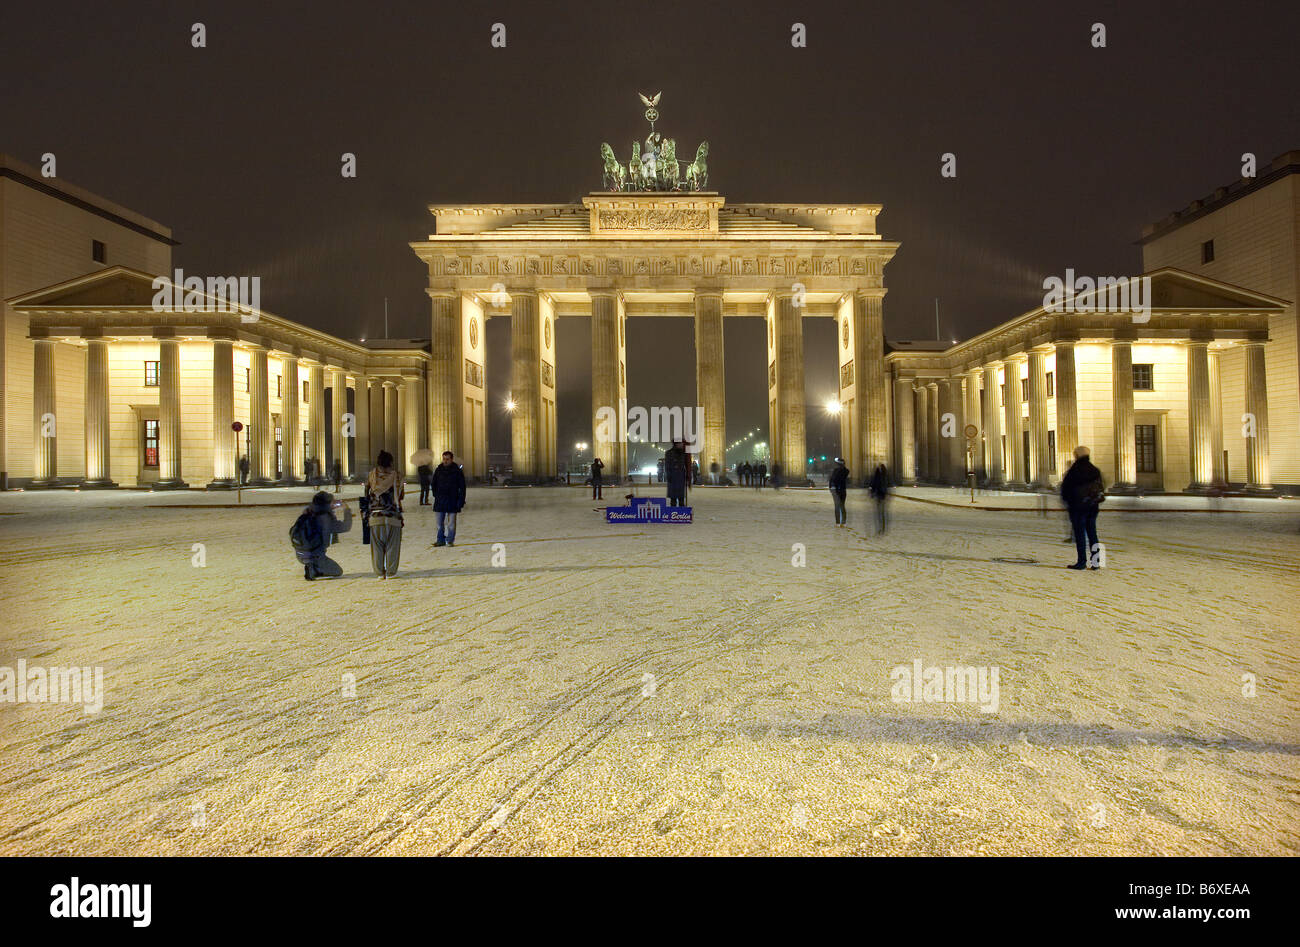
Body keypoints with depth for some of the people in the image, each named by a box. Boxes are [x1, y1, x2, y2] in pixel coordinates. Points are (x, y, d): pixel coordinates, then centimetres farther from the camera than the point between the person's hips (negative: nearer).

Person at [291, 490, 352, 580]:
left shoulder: (306, 512, -3)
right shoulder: (327, 519, -18)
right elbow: (346, 527, -5)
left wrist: (332, 507, 23)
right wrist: (346, 510, 7)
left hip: (299, 554, 6)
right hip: (316, 556, -6)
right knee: (338, 572, 14)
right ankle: (312, 571, -9)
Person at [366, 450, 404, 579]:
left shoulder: (372, 475, 2)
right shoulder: (396, 475, -2)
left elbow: (367, 495, 6)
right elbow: (401, 495, 4)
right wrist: (403, 487, 23)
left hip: (376, 516, 2)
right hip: (393, 516, -1)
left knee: (377, 545, 9)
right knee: (392, 545, 5)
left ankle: (379, 573, 9)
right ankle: (390, 572, 5)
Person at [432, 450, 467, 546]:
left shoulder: (457, 471, -2)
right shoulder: (438, 470, 6)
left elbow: (462, 487, -1)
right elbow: (434, 484, 18)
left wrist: (461, 501, -7)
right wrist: (435, 495, 10)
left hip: (452, 500, -3)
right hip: (440, 500, 3)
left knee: (451, 523, 0)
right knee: (440, 523, 4)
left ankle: (450, 540, 8)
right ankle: (441, 540, 12)